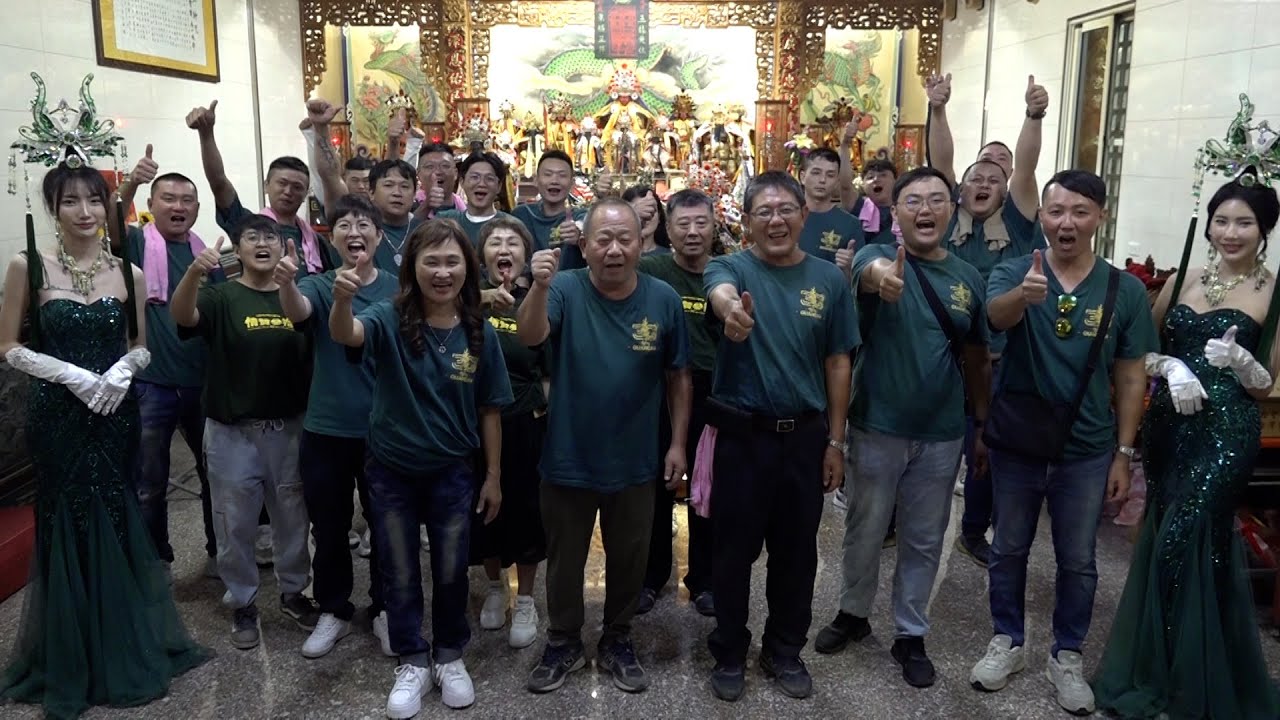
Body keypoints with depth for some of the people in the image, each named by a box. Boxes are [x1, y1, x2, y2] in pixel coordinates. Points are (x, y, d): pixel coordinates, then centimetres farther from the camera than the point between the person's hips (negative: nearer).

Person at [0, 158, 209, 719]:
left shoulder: (127, 272, 5)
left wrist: (123, 369, -11)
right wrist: (73, 375, -16)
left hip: (116, 415, 2)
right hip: (56, 416, -2)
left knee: (117, 525, 9)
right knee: (66, 528, 5)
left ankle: (125, 652, 26)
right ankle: (69, 664, 22)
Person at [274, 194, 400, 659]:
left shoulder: (397, 290, -2)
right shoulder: (318, 287, -4)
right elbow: (297, 312, -27)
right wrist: (285, 283, -50)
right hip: (325, 430, 0)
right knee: (329, 529, 13)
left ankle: (384, 611, 31)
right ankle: (333, 612, 31)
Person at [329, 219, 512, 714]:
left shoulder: (479, 333, -8)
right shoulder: (390, 319, -14)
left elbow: (489, 410, -1)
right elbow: (343, 334, -36)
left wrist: (493, 476, 2)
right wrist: (342, 298, -58)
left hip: (452, 474, 1)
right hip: (391, 473, -1)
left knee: (451, 572, 15)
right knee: (400, 575, 13)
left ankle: (450, 657, 37)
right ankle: (413, 663, 32)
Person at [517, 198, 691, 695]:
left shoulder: (663, 300, -8)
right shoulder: (565, 290, -12)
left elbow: (678, 377, 1)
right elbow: (530, 337, -31)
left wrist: (678, 443, 0)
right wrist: (539, 286, -50)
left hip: (635, 462, 1)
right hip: (568, 459, -1)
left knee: (628, 559, 18)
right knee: (564, 560, 16)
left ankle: (617, 641, 40)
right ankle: (563, 642, 37)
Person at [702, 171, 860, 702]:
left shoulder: (829, 279, 1)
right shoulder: (730, 268, -7)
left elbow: (838, 364, 4)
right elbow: (721, 291, -34)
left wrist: (835, 441, 2)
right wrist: (731, 309, -58)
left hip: (806, 436, 3)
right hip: (741, 435, -2)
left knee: (796, 551, 15)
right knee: (734, 550, 9)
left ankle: (785, 651, 35)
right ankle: (729, 653, 29)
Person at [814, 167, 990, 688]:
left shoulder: (969, 278, 2)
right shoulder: (878, 257, -9)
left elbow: (975, 358, 10)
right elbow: (867, 270, -36)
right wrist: (881, 275, -60)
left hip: (942, 435, 3)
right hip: (877, 428, -2)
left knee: (924, 541, 14)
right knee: (865, 532, 14)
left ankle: (910, 634, 31)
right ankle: (854, 613, 36)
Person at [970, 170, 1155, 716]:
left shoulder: (1125, 290, -5)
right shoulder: (1013, 272, -9)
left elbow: (1131, 378, 0)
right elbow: (998, 315, -32)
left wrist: (1123, 453, -1)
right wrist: (1025, 292, -54)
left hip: (1088, 451, 1)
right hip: (1015, 442, 0)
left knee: (1078, 561, 14)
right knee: (1009, 550, 16)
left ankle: (1066, 656, 34)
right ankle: (1008, 642, 36)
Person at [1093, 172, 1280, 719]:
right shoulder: (1183, 279, 8)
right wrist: (1170, 366, -10)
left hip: (1226, 433, -4)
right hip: (1168, 425, 4)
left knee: (1183, 544, -6)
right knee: (1165, 540, 12)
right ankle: (1152, 668, 30)